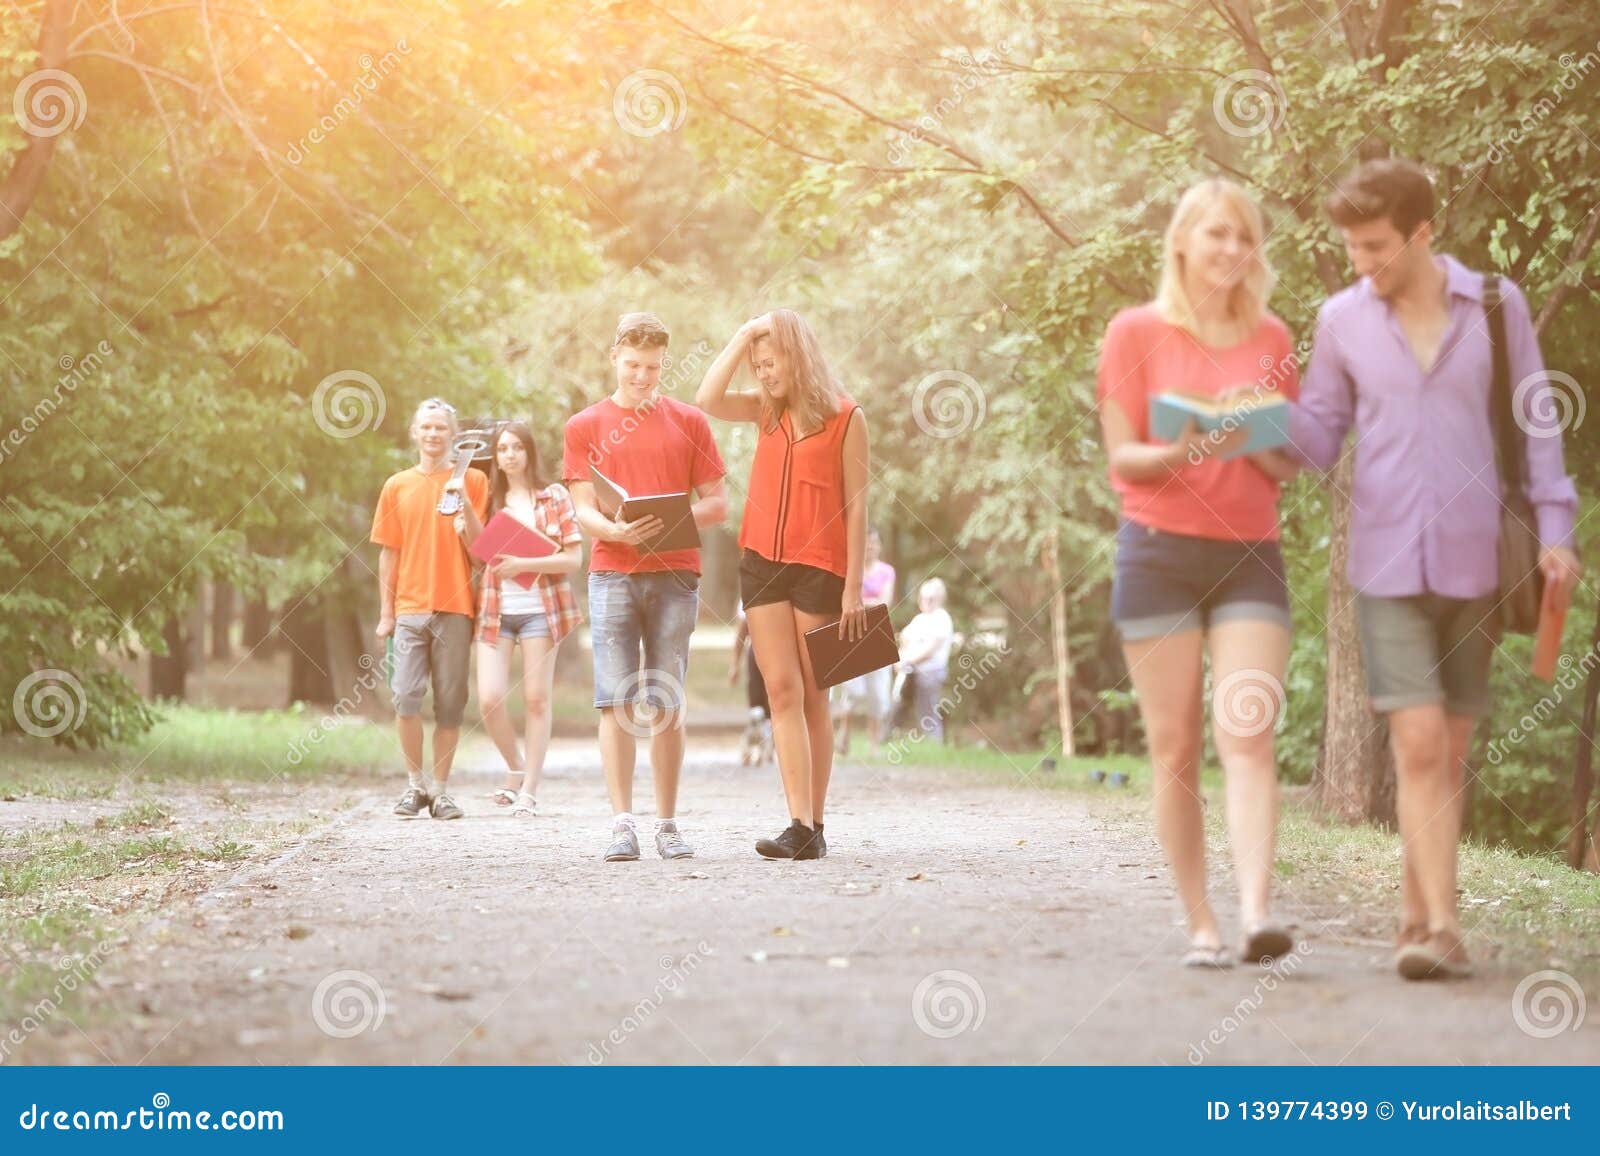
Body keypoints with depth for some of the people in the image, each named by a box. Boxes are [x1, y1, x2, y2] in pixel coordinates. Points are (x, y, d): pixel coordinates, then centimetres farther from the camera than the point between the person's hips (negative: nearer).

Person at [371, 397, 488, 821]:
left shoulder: (472, 481, 5)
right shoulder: (397, 486, 11)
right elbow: (389, 553, 12)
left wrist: (465, 507, -15)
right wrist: (385, 613, 7)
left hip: (455, 609, -1)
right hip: (409, 608, 1)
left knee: (450, 703, 1)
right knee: (405, 696, -9)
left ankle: (439, 788, 8)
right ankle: (415, 783, 5)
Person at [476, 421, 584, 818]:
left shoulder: (554, 497, 3)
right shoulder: (489, 499, 11)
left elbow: (573, 558, -4)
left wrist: (523, 564, -14)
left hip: (540, 609, -2)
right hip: (496, 610, 2)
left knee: (536, 700, -1)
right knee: (489, 700, -8)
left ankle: (528, 790, 6)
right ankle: (516, 768, 17)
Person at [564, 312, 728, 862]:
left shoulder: (689, 422, 10)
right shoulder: (586, 426, 9)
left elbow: (717, 503, 9)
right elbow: (583, 511, 3)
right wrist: (615, 530, -18)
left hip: (675, 576, 0)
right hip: (612, 575, 0)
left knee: (666, 704, 2)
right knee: (616, 702, -5)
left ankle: (668, 824, 7)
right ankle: (622, 824, -4)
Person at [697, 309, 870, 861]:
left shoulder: (845, 417, -2)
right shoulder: (766, 409, 12)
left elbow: (856, 504, -4)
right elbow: (708, 400, -5)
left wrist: (853, 586, -8)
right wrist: (742, 337, -3)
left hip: (818, 567, -4)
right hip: (761, 562, 4)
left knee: (812, 696, 1)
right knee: (782, 691, -5)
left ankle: (814, 827, 6)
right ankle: (800, 825, -10)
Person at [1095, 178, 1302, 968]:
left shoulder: (1272, 341, 11)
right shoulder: (1136, 332, 3)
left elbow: (1287, 467, 13)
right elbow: (1120, 460, 1)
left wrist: (1255, 435, -8)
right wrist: (1181, 451, -19)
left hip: (1248, 554, 2)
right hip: (1159, 549, -2)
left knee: (1249, 736, -12)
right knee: (1174, 748, -1)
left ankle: (1257, 911, -22)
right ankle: (1200, 925, 4)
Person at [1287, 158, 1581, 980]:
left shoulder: (1496, 305, 1)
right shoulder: (1341, 320, 3)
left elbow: (1536, 421, 7)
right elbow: (1320, 438, 7)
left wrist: (1554, 529, 0)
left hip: (1477, 559, 1)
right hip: (1389, 563, -1)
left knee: (1451, 751, 8)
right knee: (1418, 746, -12)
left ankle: (1417, 919, 19)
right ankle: (1442, 927, -13)